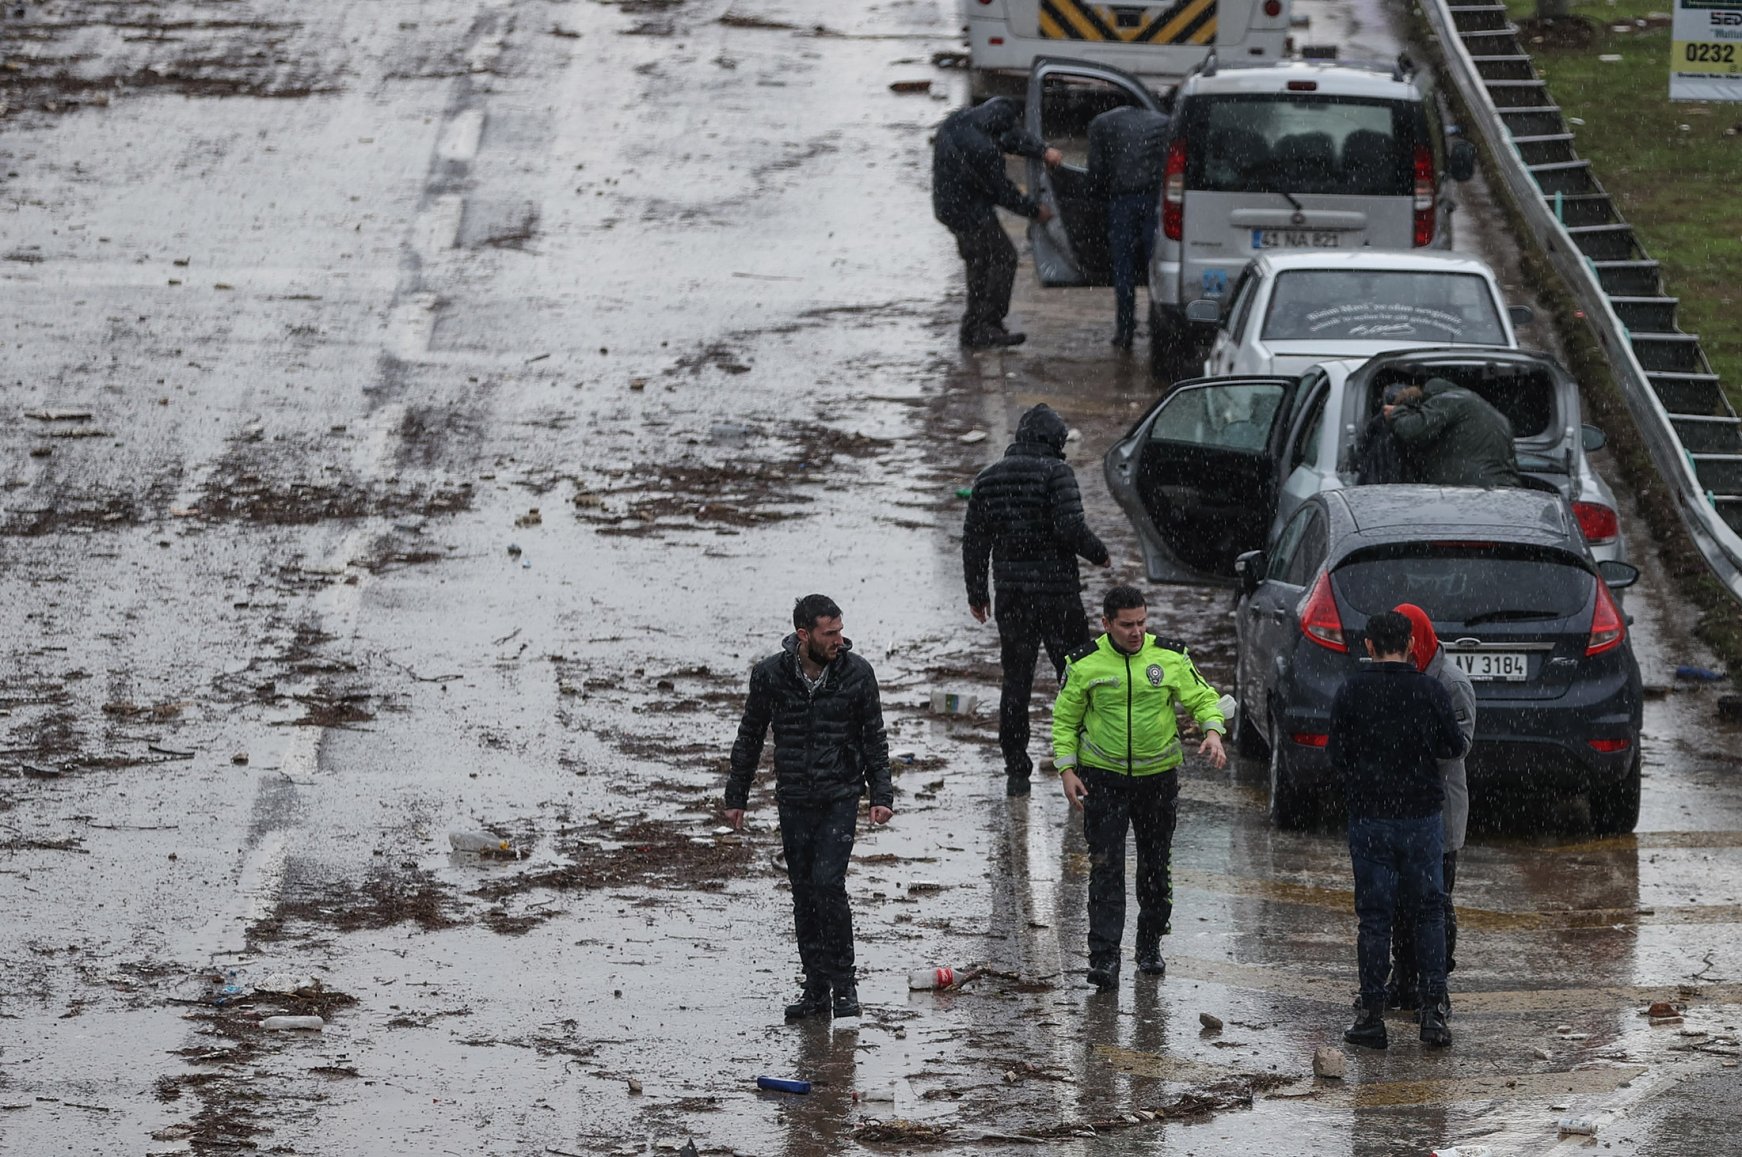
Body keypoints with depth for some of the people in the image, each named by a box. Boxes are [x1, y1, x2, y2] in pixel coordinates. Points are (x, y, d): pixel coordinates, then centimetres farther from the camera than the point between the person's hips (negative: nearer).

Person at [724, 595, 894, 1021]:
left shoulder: (856, 673, -5)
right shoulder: (770, 675, -5)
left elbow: (874, 738, 4)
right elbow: (750, 738, 7)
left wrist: (881, 795, -1)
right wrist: (736, 797, 9)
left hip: (840, 797, -2)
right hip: (794, 801, 2)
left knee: (828, 882, -14)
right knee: (804, 894, 5)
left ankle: (843, 983, -2)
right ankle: (816, 989, 13)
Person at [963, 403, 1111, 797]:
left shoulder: (988, 478, 8)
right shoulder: (1055, 472, -9)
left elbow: (974, 539, 10)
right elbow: (1071, 527, -20)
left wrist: (977, 594, 18)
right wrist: (1099, 554, -1)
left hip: (1011, 597, 5)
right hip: (1057, 592, -5)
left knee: (1015, 682, 10)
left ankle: (1016, 771, 10)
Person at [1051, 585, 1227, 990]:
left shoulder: (1170, 657, -4)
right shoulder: (1084, 663, -6)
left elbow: (1202, 698, 5)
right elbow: (1065, 720, 4)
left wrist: (1212, 731, -15)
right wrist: (1066, 770, -5)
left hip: (1158, 775, 2)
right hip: (1103, 778, -2)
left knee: (1156, 865, 11)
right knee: (1106, 867, -8)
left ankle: (1150, 944, 29)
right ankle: (1104, 957, -8)